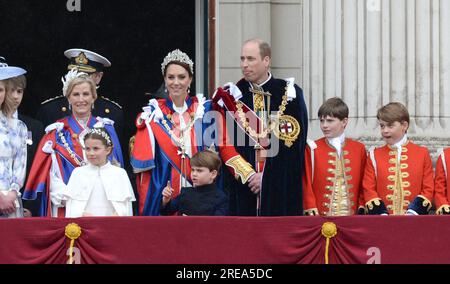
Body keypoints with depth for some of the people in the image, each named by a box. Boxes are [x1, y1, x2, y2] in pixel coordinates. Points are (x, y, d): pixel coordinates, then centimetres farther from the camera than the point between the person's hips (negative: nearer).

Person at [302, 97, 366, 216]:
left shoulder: (359, 149, 9)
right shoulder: (312, 149, 3)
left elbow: (363, 184, 11)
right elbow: (306, 183, 1)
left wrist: (361, 208, 1)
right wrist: (311, 209, -7)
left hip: (351, 215, 2)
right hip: (321, 216, -2)